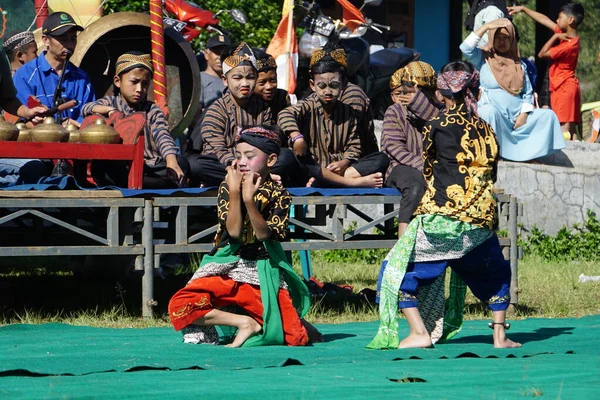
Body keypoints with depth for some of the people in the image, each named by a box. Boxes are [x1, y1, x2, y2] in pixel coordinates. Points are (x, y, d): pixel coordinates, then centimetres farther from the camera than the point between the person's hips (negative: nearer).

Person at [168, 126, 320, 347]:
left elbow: (264, 234, -15)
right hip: (227, 270, 2)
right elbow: (234, 231, -11)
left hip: (263, 273, -2)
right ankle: (245, 323, -15)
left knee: (295, 338, -20)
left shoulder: (279, 194, -1)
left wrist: (249, 199, -26)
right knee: (180, 306, -26)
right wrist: (235, 192, -19)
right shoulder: (227, 188, 1)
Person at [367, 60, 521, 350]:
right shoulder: (486, 130, 10)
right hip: (482, 221, 5)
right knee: (496, 274, 28)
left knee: (398, 269, 7)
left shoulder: (436, 126, -1)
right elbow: (490, 176, 14)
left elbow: (428, 171, 11)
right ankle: (500, 335, 19)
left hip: (441, 218, -4)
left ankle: (419, 332, -5)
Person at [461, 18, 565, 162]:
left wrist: (524, 115, -4)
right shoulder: (483, 58, 6)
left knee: (548, 115, -12)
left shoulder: (519, 64, 16)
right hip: (492, 114, -5)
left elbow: (528, 93, 13)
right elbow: (465, 48, -14)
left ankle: (527, 153, -17)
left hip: (516, 116, 5)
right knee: (490, 112, -39)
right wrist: (486, 27, -14)